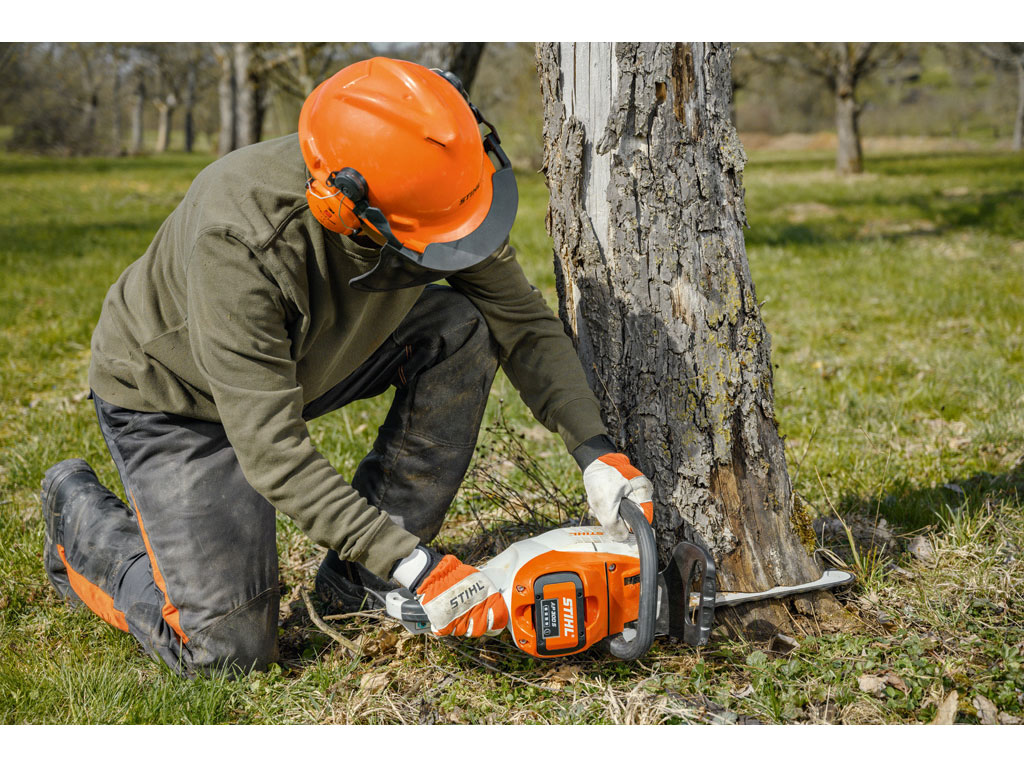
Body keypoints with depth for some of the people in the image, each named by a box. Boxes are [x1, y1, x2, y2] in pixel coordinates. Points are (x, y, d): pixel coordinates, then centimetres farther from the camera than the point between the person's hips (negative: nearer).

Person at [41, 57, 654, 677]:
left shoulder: (442, 188, -25)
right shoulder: (240, 242, -42)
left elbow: (523, 321, -11)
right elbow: (272, 452, -38)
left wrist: (597, 451, -22)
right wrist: (415, 568, -39)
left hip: (313, 362, 6)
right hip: (174, 401, -6)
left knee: (462, 326, -18)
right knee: (229, 649, -12)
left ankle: (360, 580, -6)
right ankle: (82, 514, 16)